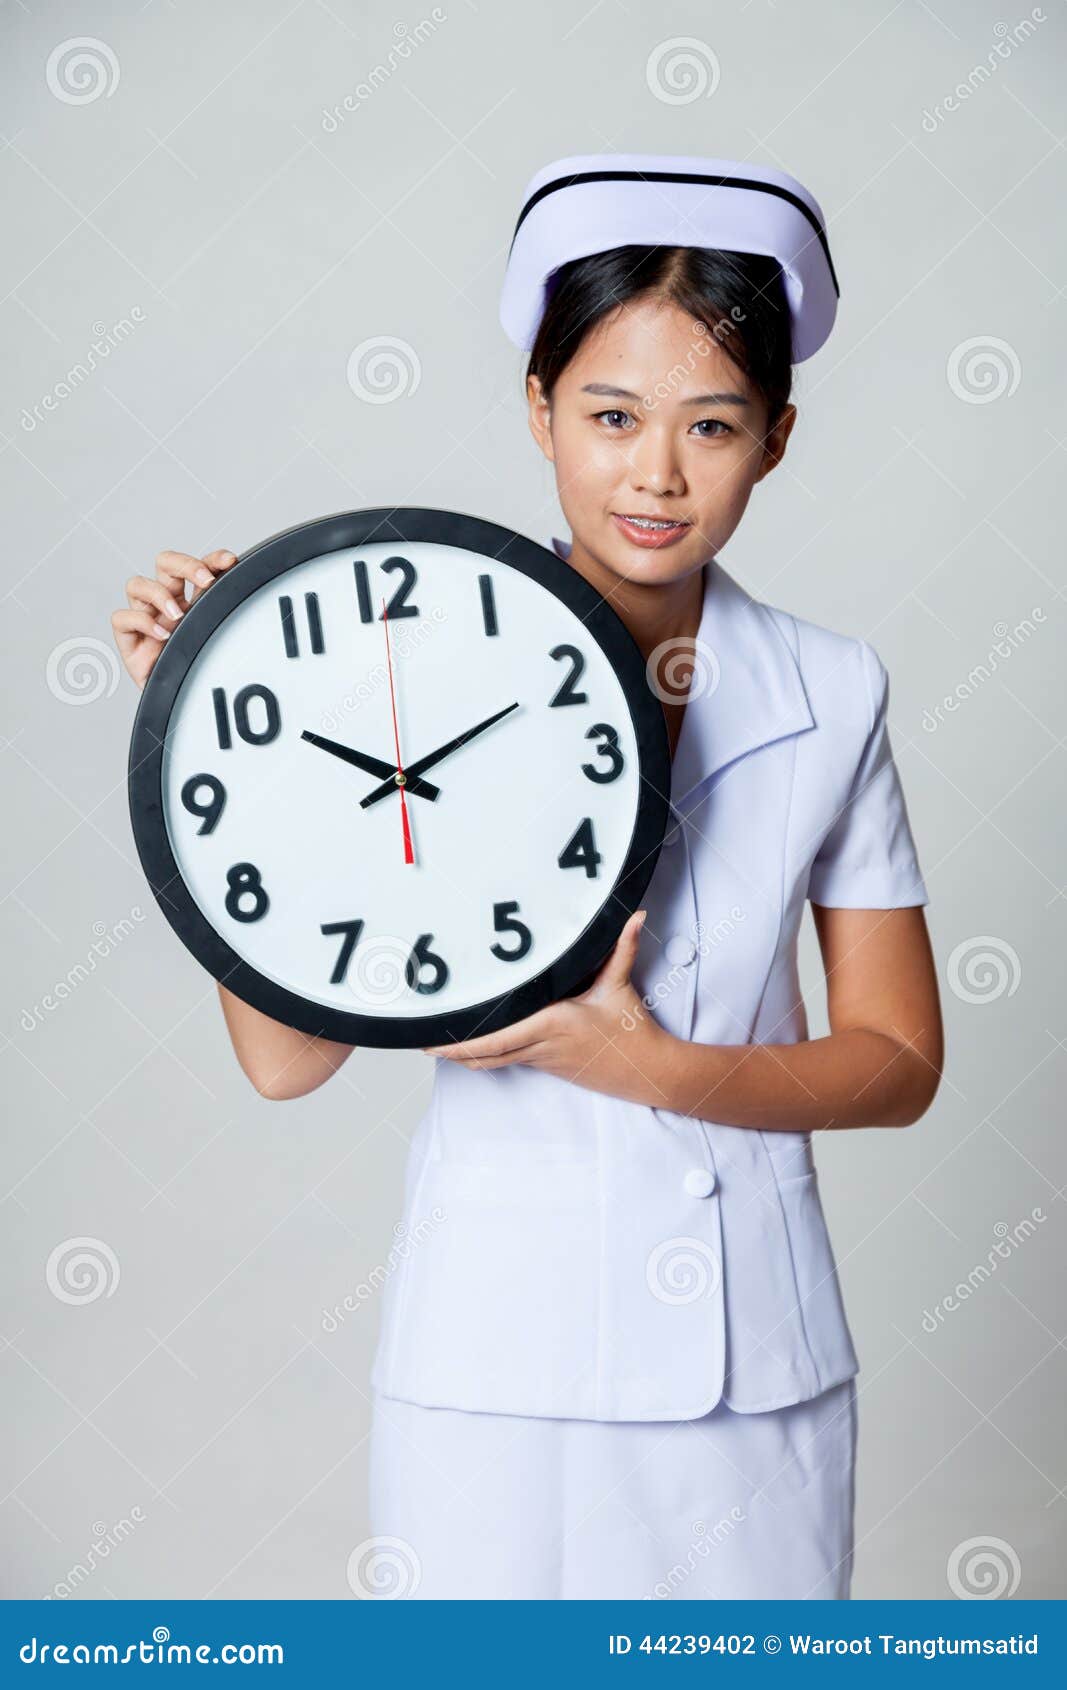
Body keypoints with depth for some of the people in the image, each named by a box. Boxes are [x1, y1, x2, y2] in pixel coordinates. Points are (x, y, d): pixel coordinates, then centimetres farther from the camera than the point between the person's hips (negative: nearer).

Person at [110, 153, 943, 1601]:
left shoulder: (830, 694, -2)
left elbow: (899, 1060, 1)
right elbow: (284, 1055, -10)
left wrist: (646, 1064, -15)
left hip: (755, 1364, 2)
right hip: (495, 1362, -2)